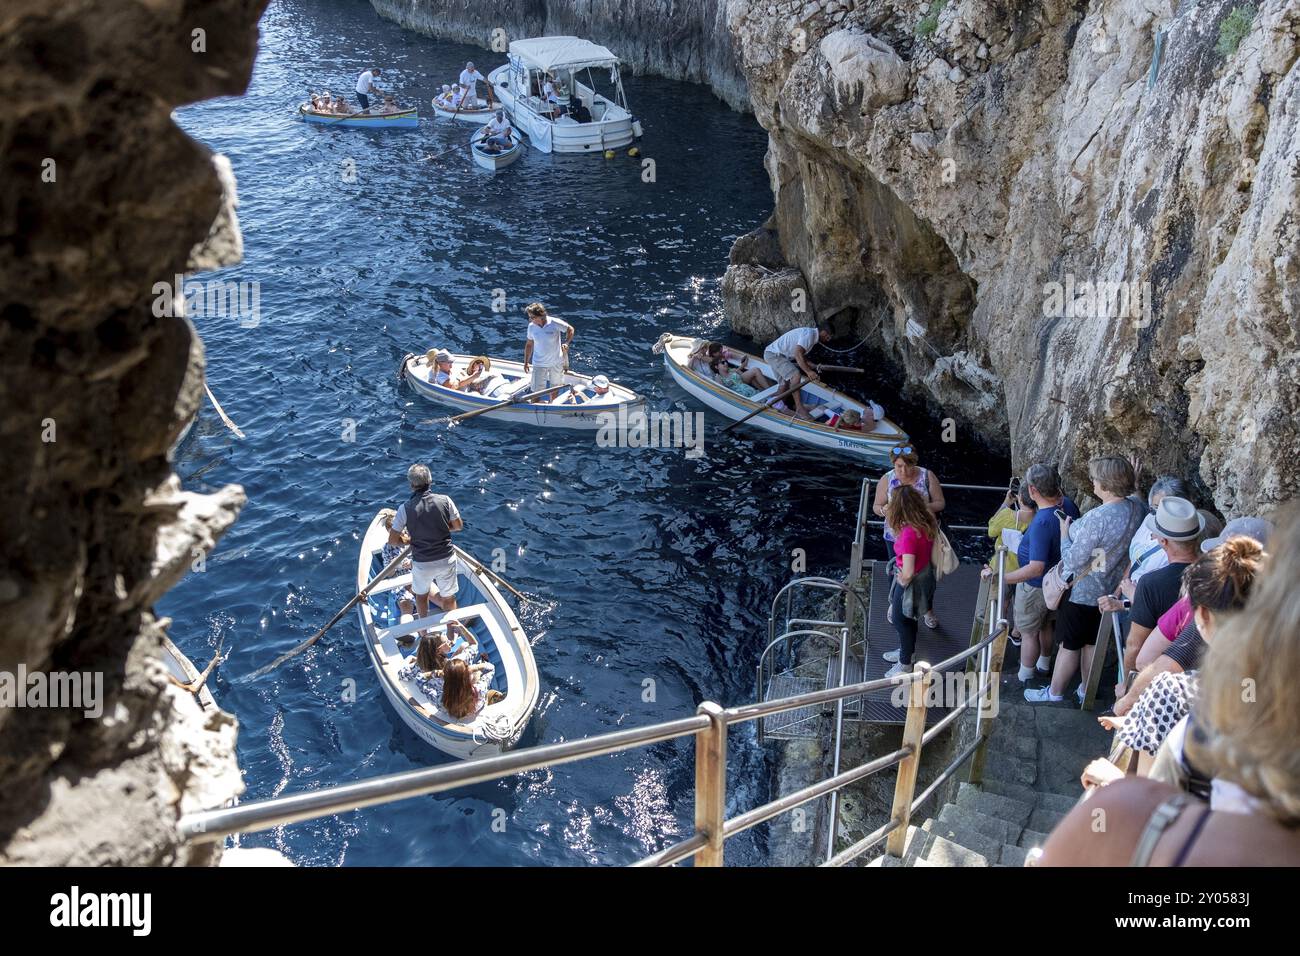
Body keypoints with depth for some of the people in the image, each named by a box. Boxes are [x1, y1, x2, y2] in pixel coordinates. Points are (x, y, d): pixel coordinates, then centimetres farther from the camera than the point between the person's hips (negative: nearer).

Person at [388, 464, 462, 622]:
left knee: (421, 594, 27)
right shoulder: (445, 500, -12)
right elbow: (458, 526, 0)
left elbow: (392, 540, -10)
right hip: (446, 559, 1)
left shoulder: (405, 509, -15)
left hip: (421, 564, -1)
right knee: (448, 597, 19)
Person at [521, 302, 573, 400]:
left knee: (554, 388, 19)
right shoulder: (531, 326, -9)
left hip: (556, 362, 0)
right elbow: (529, 344, 3)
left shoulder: (555, 323, -18)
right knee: (537, 390, -4)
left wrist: (566, 343, -19)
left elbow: (570, 329, -4)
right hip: (539, 364, 0)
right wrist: (526, 362, 5)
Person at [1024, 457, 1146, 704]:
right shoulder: (1138, 507, -10)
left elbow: (1073, 561, -25)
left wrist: (1065, 533, -11)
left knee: (1069, 645, 11)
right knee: (1093, 642, 23)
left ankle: (1054, 693, 27)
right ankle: (1087, 691, 39)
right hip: (1110, 591, 7)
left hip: (1081, 592, -7)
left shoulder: (1097, 518, -33)